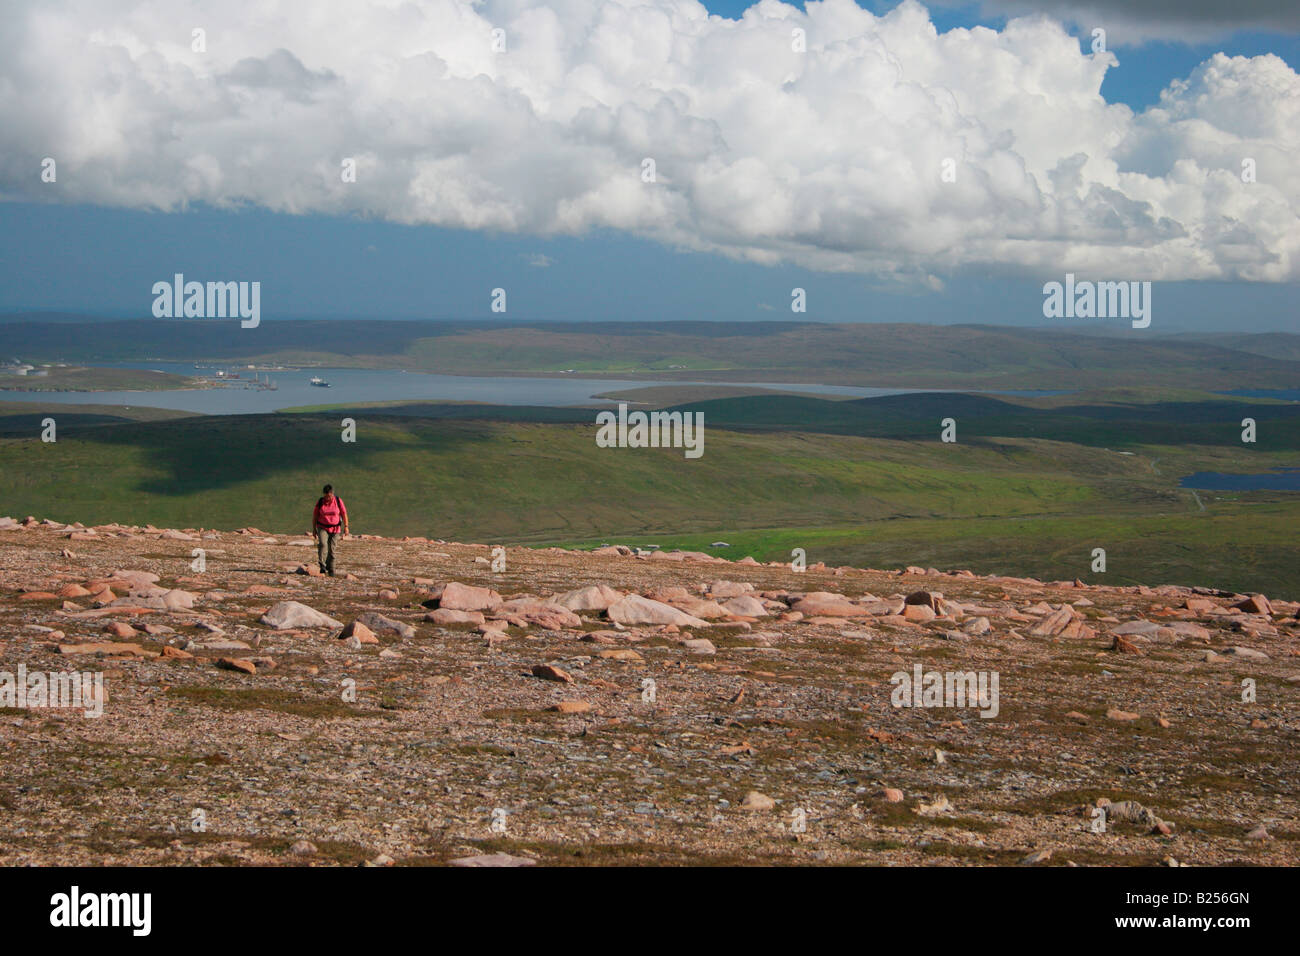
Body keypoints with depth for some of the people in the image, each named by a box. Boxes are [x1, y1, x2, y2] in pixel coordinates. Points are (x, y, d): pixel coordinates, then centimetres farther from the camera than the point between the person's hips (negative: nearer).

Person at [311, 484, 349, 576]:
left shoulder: (338, 501, -7)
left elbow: (344, 513, 0)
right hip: (322, 528, -1)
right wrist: (314, 529, 3)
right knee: (322, 544, -23)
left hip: (335, 528, 1)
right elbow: (315, 516, 2)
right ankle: (322, 566, -28)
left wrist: (346, 526, -4)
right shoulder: (320, 502, -6)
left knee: (332, 549, 1)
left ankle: (330, 570, 13)